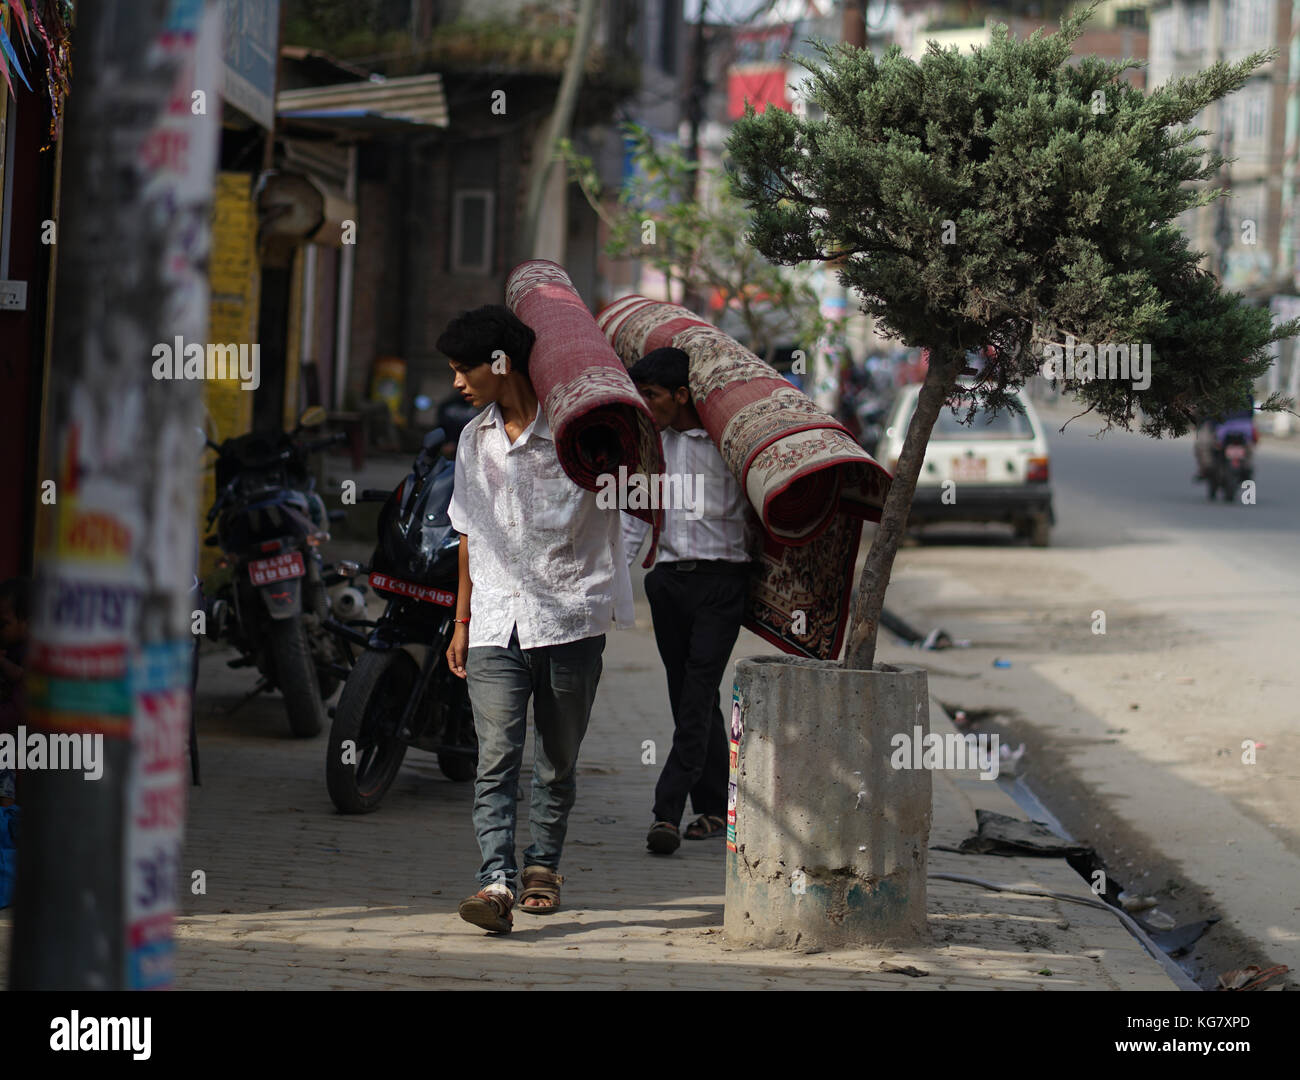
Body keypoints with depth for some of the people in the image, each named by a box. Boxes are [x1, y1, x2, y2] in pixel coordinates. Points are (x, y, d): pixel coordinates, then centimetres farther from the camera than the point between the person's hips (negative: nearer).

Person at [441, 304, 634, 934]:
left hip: (569, 621, -3)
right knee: (496, 758, -12)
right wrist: (462, 622, 21)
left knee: (557, 759, 8)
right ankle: (497, 882, -20)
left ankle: (542, 866, 27)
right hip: (495, 626, 3)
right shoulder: (474, 440, 14)